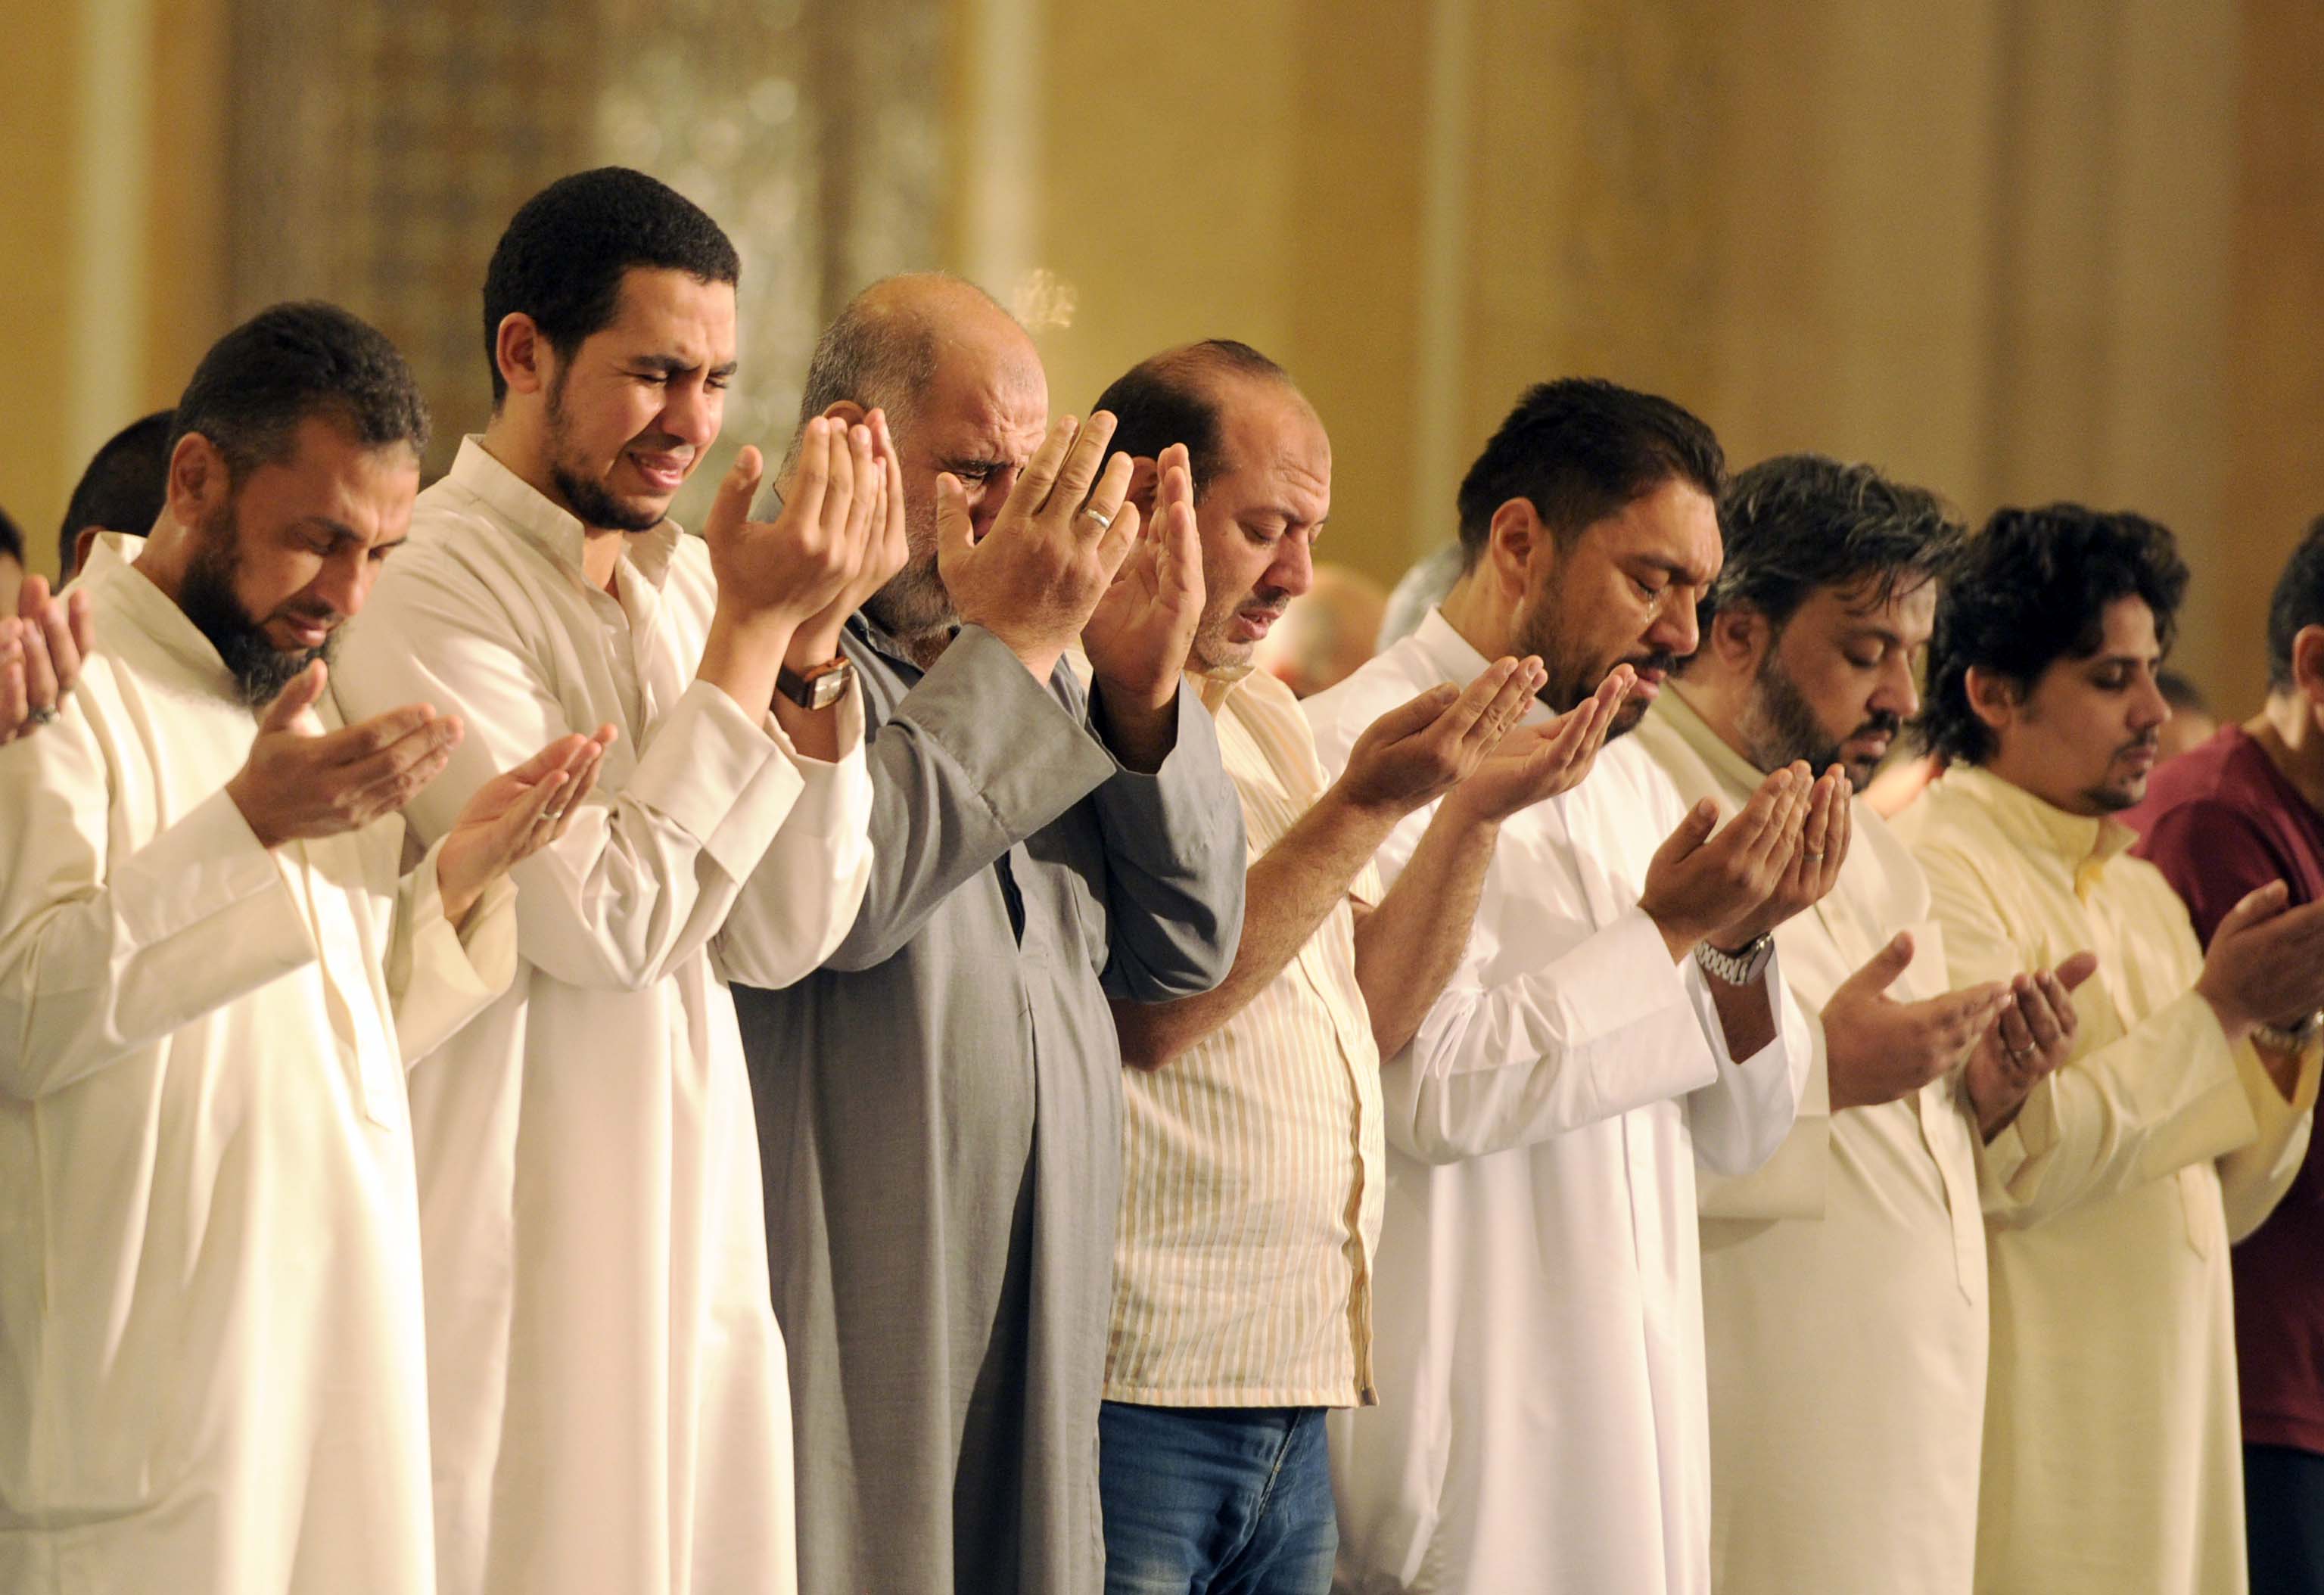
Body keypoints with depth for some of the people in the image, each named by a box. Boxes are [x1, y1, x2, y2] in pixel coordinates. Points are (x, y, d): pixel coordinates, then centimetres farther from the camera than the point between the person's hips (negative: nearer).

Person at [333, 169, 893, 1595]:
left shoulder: (682, 583, 11)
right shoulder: (426, 593, -12)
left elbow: (781, 939, 4)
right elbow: (606, 921, -19)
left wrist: (811, 639, -6)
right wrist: (752, 631, -15)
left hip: (691, 1251, 7)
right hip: (509, 1253, -7)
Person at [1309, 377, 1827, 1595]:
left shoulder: (1633, 784, 17)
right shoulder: (1360, 751, -9)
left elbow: (1736, 1136, 17)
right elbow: (1434, 1086, -19)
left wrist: (1740, 946, -1)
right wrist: (1669, 931, -10)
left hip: (1632, 1409, 7)